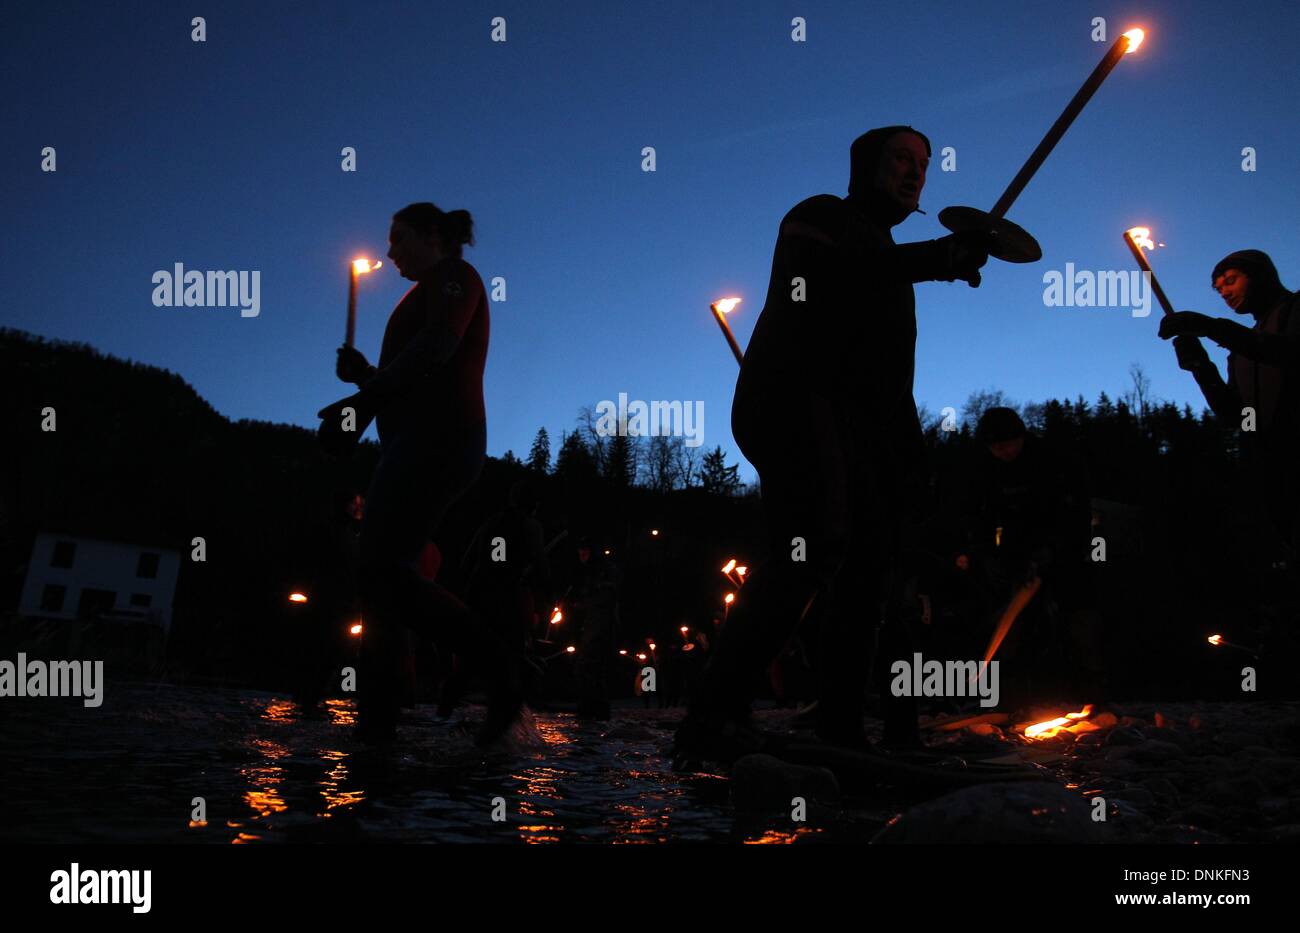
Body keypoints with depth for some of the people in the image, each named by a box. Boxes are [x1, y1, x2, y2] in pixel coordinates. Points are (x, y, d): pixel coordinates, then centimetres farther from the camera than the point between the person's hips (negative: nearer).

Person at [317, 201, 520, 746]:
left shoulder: (453, 274, 3)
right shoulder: (427, 294, 30)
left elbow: (436, 348, -15)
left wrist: (363, 401, -15)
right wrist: (363, 374, 10)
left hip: (436, 440, -10)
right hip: (417, 444, 10)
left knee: (386, 572, -19)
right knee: (381, 574, 2)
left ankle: (499, 676, -16)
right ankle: (375, 722, -1)